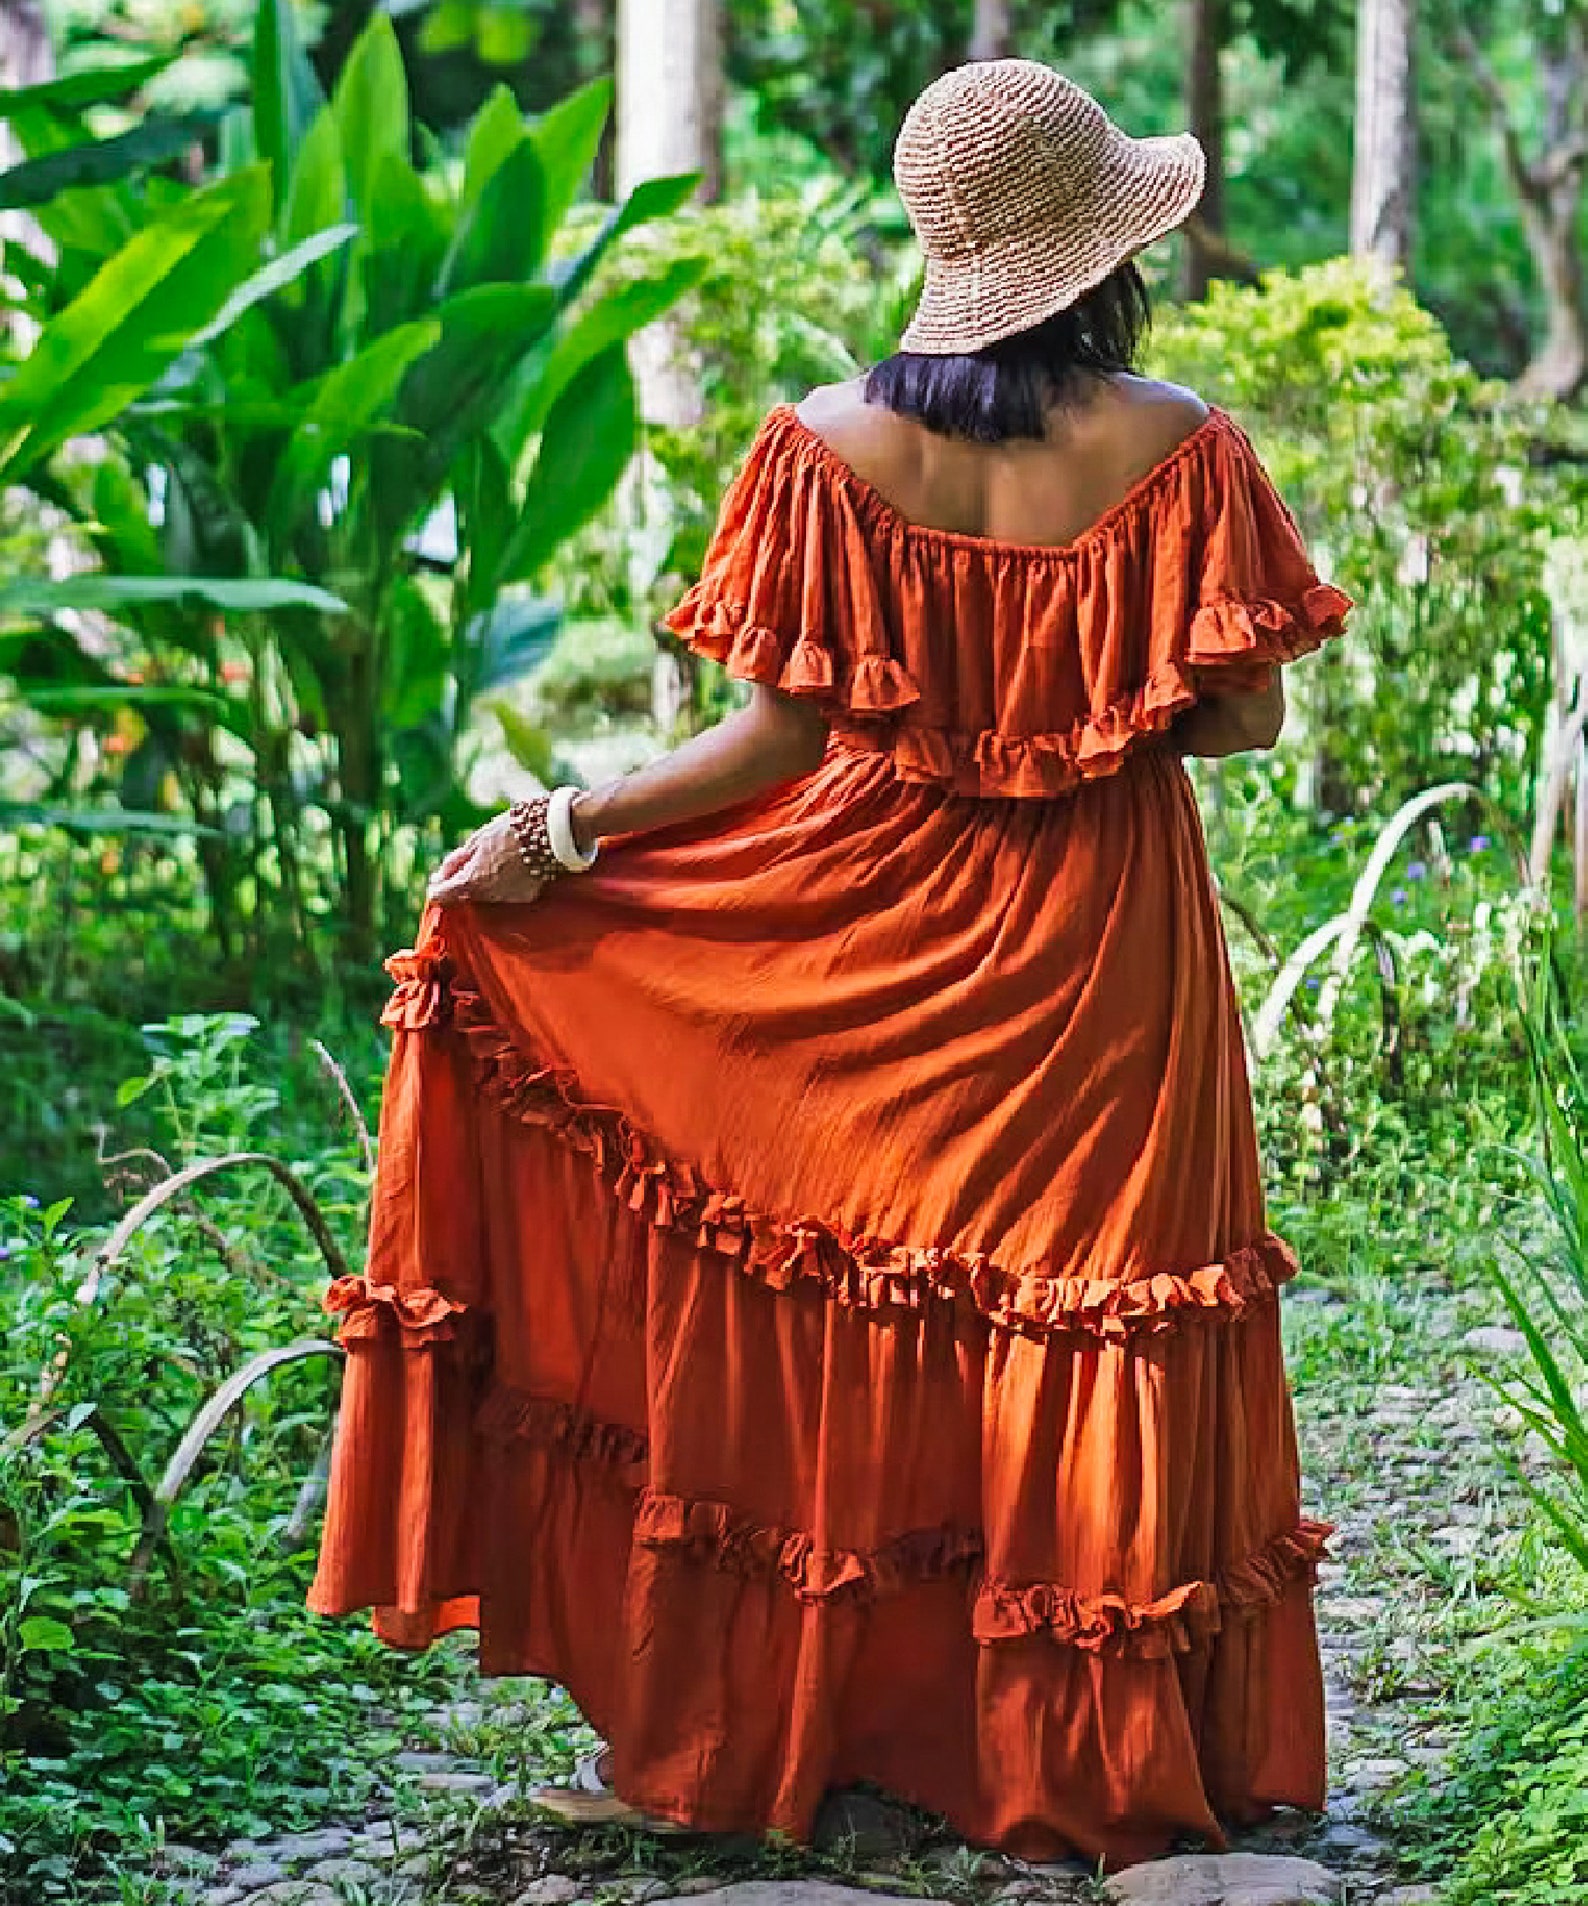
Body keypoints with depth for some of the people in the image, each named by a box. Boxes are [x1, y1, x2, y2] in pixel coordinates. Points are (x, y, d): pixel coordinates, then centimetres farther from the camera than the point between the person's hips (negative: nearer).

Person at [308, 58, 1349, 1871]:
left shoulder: (831, 445, -9)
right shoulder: (1175, 448, -9)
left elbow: (788, 737, -10)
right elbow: (1242, 714, -6)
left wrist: (566, 830, -2)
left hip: (871, 939, 1)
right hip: (1094, 963, -1)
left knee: (802, 1319, 11)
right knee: (1078, 1320, 7)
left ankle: (726, 1723, 18)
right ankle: (1094, 1748, 15)